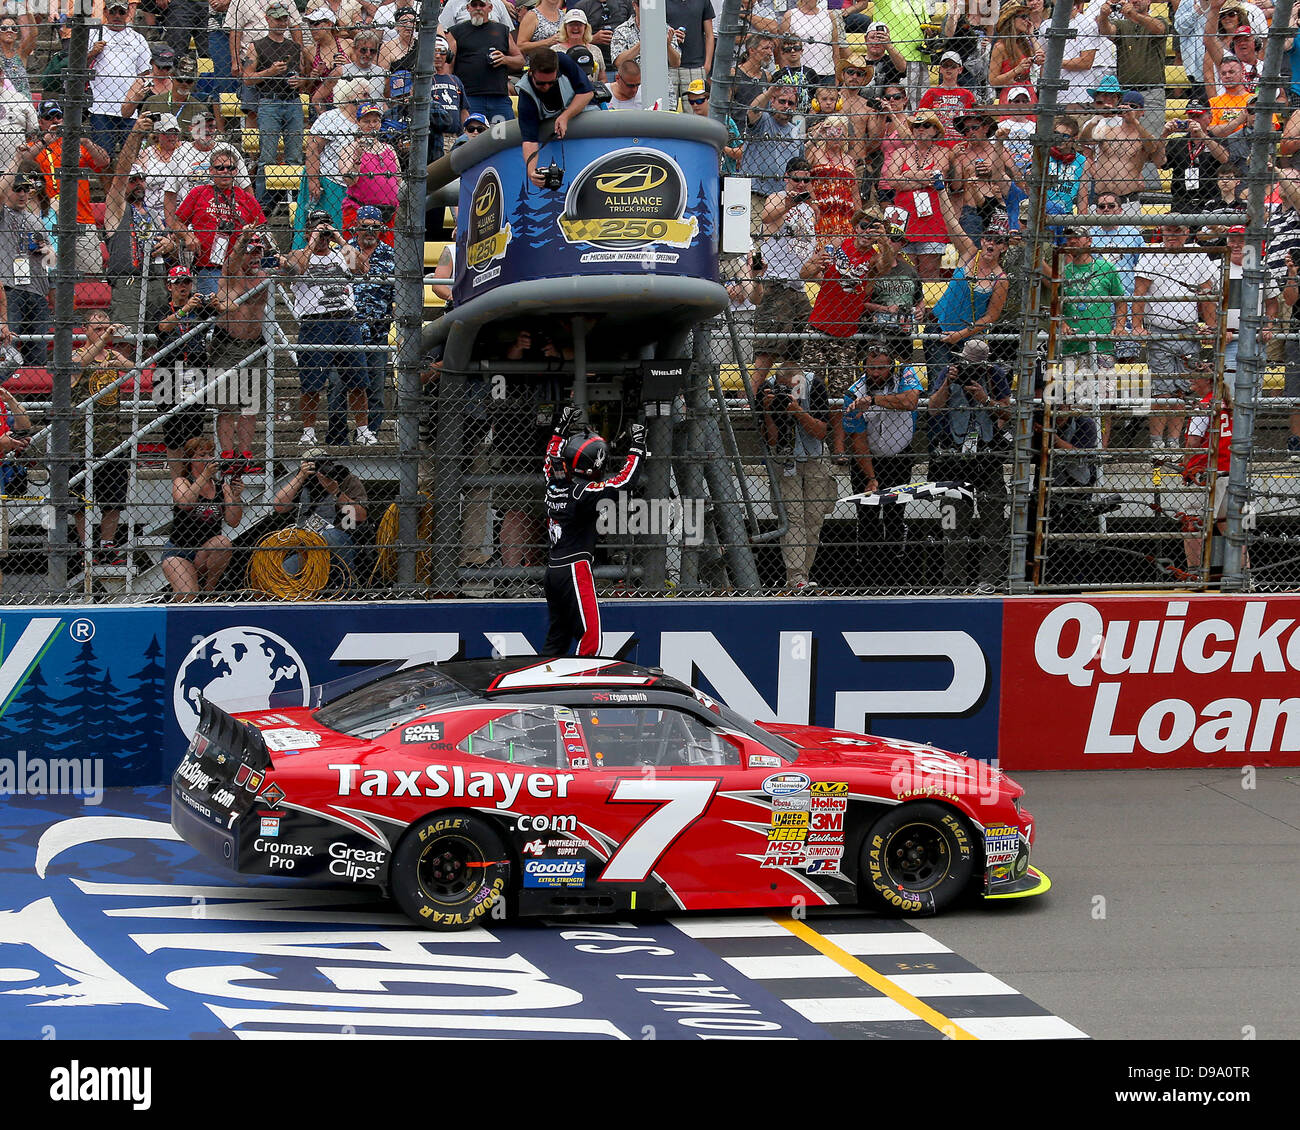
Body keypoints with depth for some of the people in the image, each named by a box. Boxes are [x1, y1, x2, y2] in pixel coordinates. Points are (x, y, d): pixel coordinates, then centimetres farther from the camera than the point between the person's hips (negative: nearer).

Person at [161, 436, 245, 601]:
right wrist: (204, 476, -27)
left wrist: (235, 496, -18)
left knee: (223, 543, -33)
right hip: (178, 551, -3)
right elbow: (184, 502, -25)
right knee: (187, 598, -25)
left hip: (208, 552, 3)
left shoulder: (221, 484, 6)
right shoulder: (181, 481, -1)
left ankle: (209, 588, -9)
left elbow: (233, 522, -2)